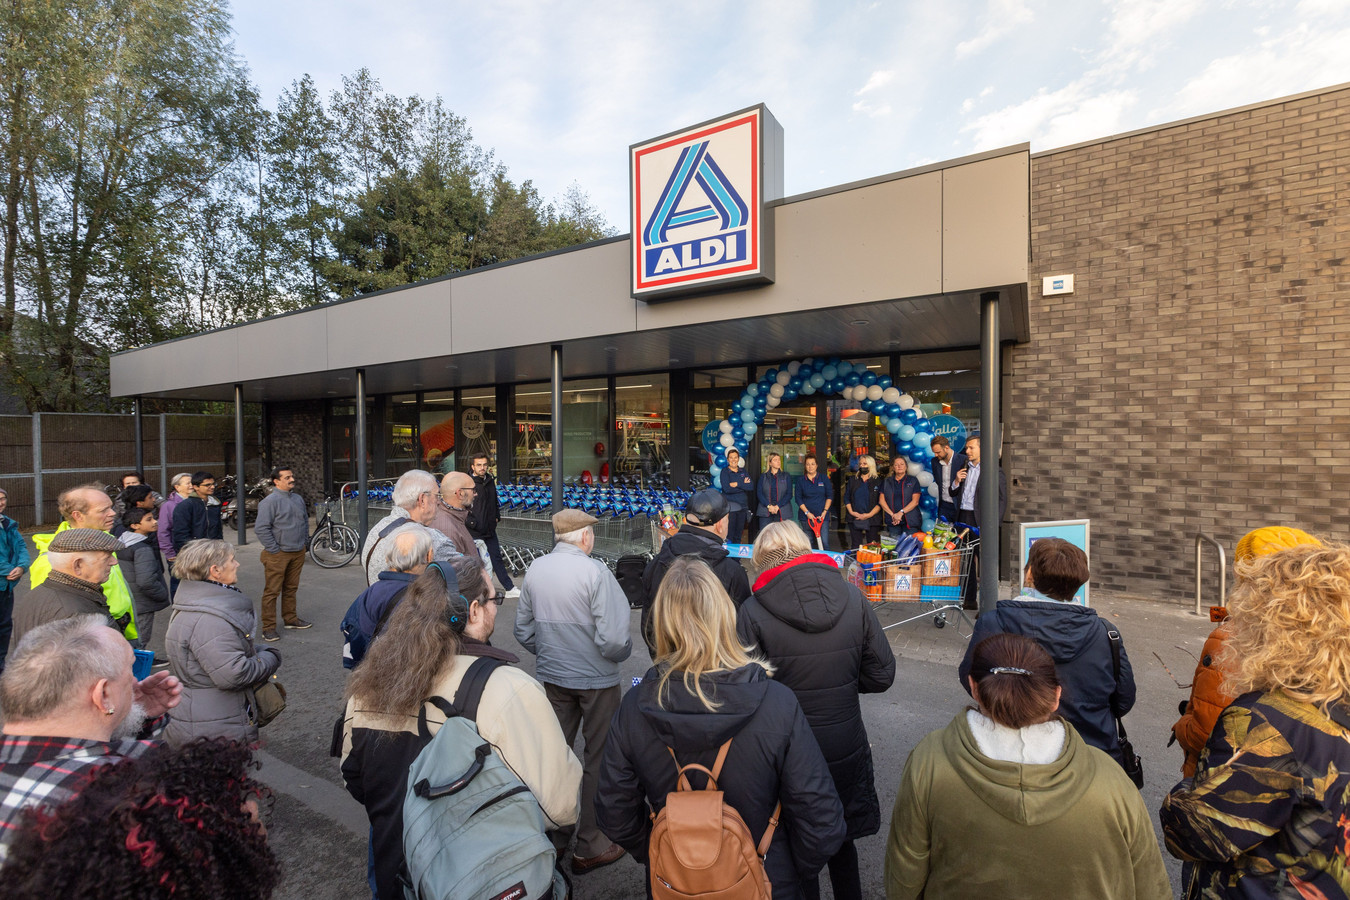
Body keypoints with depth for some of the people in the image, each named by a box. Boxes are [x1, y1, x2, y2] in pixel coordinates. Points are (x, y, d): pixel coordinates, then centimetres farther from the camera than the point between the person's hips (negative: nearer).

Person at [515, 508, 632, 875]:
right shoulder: (595, 572, -23)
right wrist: (623, 652, -3)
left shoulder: (534, 570, -4)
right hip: (596, 679, -5)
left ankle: (553, 835, 37)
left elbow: (524, 631, 6)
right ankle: (590, 846, 25)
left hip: (552, 676, 6)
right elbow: (613, 639, -25)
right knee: (598, 760, 12)